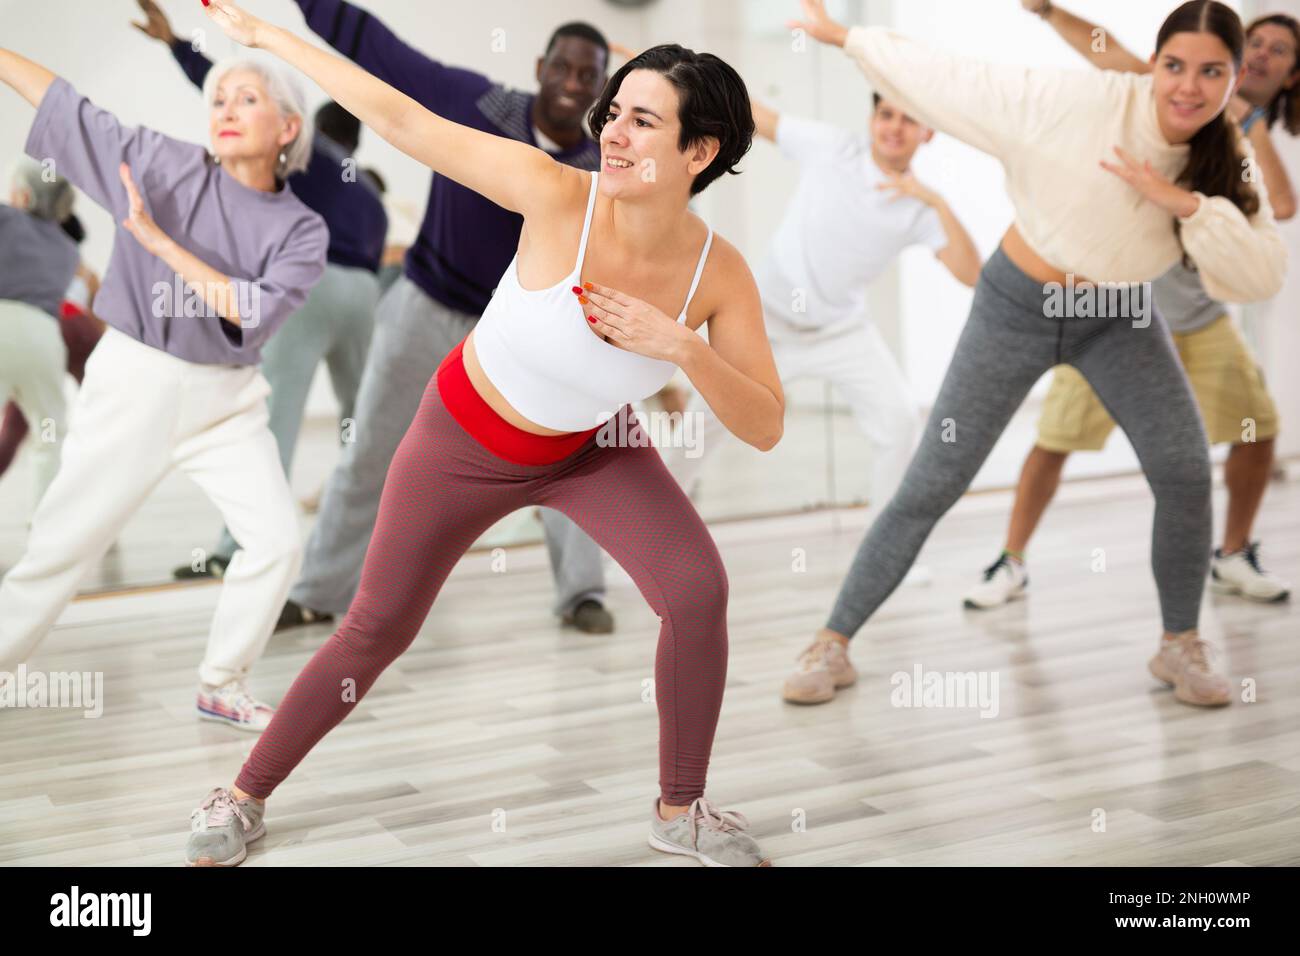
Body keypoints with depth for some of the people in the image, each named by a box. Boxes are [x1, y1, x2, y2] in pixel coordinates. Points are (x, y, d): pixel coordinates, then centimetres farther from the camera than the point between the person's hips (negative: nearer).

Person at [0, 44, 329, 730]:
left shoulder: (301, 230, -4)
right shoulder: (168, 166, -6)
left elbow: (256, 313, -18)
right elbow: (64, 106, -1)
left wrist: (161, 241, -22)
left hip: (226, 401, 2)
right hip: (134, 384, -2)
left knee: (277, 541, -1)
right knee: (63, 545, 0)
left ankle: (221, 687, 17)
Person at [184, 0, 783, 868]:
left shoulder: (721, 273, -23)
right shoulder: (559, 195, -32)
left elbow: (766, 428, -22)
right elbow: (401, 118, -27)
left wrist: (683, 347, -39)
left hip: (589, 448, 2)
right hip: (464, 442, -2)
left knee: (698, 591, -15)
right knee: (377, 631, 5)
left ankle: (681, 811, 7)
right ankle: (245, 798, 28)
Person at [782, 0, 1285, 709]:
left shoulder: (1226, 164, -9)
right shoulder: (1086, 103, -22)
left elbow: (1263, 276, -19)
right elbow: (961, 81, -17)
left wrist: (1185, 202, -31)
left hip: (1117, 317, 4)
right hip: (1017, 307, -3)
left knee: (1186, 472, -11)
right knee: (931, 486, -3)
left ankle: (1180, 647, 11)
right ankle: (834, 644, 11)